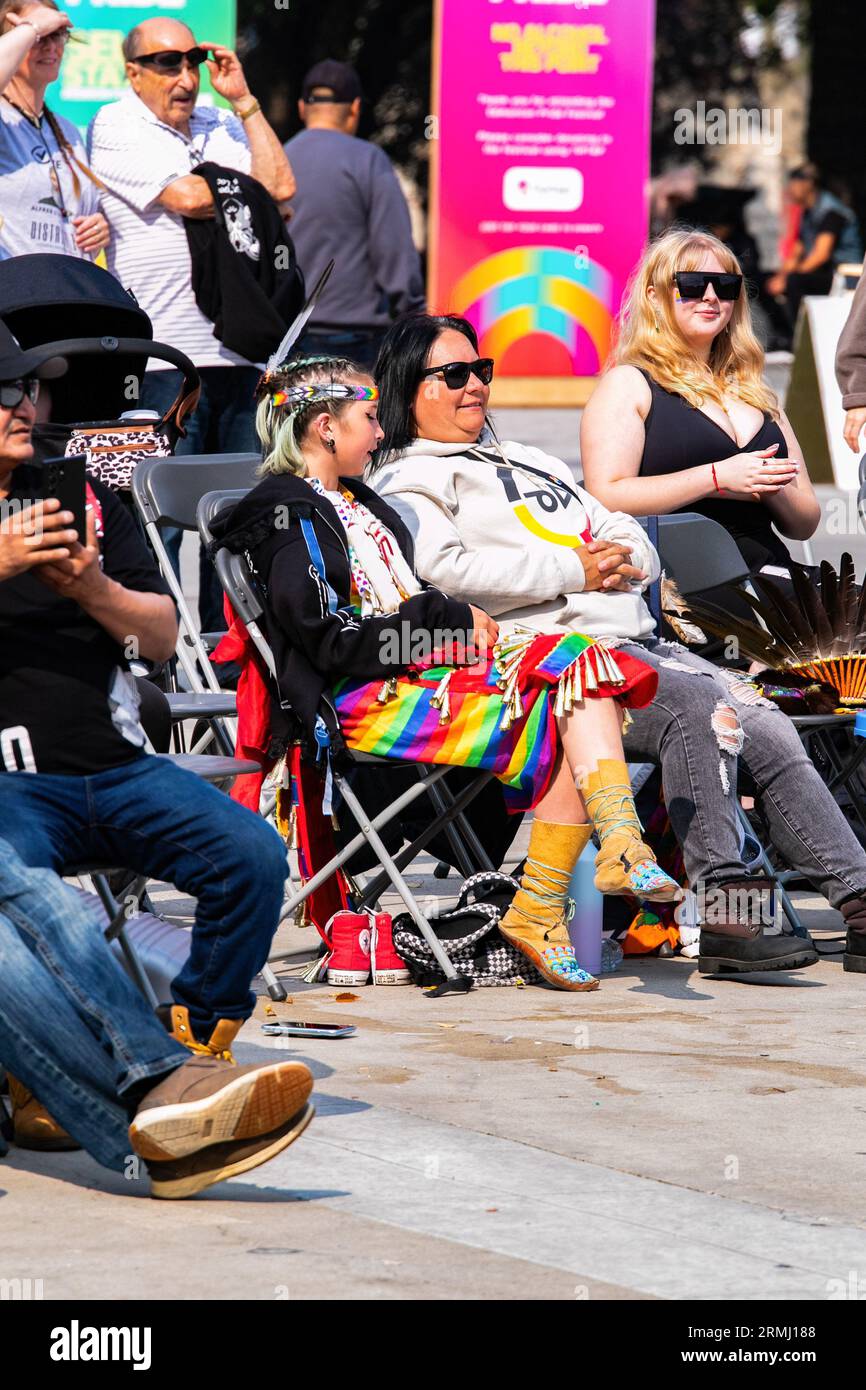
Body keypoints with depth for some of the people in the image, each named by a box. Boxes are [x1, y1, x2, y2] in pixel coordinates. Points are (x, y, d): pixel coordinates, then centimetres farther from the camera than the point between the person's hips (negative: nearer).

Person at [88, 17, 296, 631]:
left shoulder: (223, 125, 18)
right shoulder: (115, 128, 0)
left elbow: (280, 185, 4)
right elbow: (185, 197, -11)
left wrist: (242, 99, 7)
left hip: (235, 350, 6)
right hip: (163, 358, -6)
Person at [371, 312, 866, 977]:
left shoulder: (533, 463, 31)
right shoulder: (410, 483, 5)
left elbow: (635, 543, 28)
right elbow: (442, 568, -16)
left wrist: (618, 559, 2)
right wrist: (572, 570, -11)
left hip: (642, 644, 8)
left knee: (770, 729, -10)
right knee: (702, 709, -31)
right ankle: (724, 914, -33)